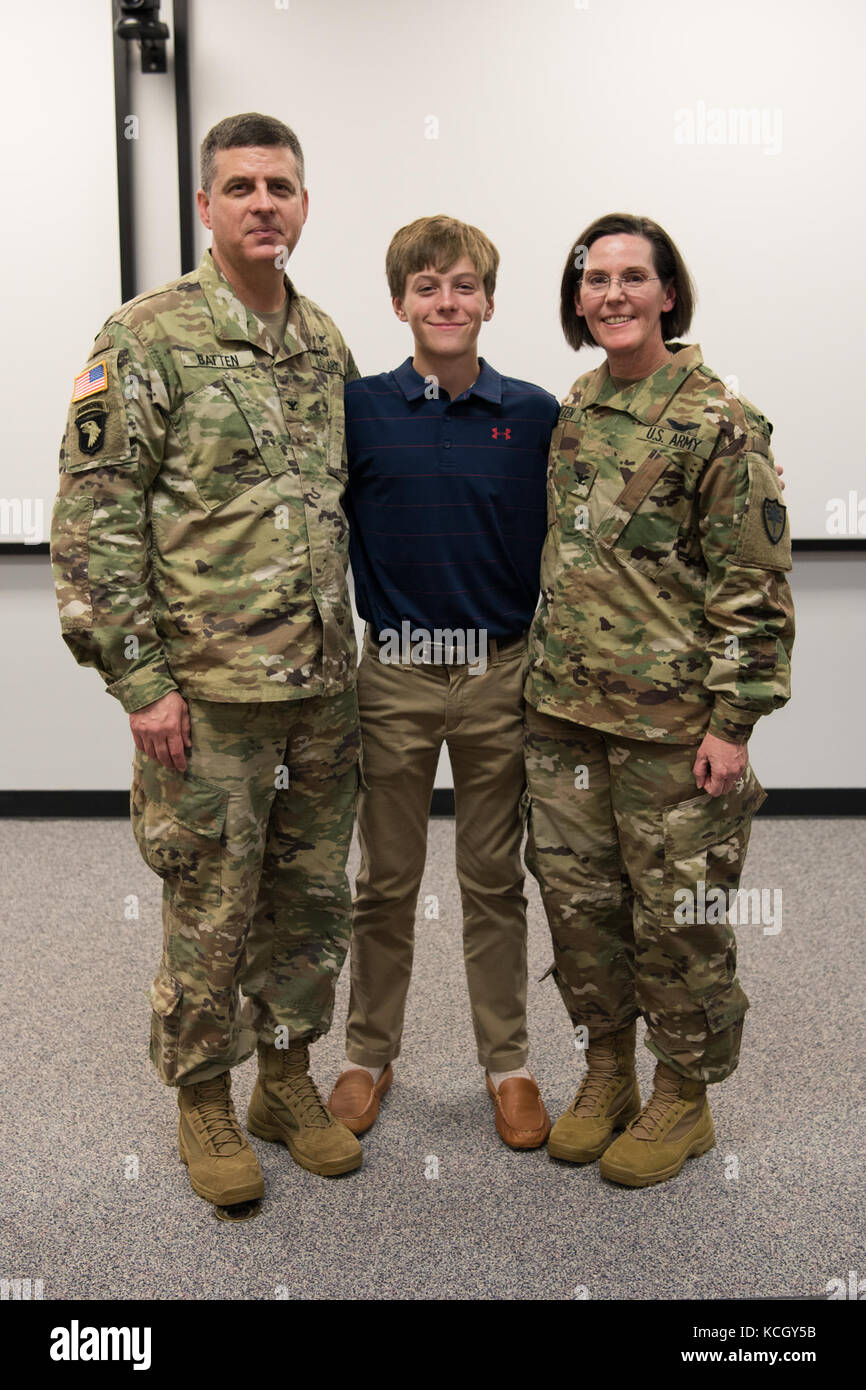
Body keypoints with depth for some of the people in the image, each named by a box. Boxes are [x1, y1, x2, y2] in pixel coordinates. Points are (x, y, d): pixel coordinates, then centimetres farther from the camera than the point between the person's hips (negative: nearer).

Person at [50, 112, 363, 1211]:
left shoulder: (326, 344, 12)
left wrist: (345, 645, 15)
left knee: (311, 896, 15)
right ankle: (204, 1106, 27)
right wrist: (137, 677, -15)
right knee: (212, 911, 6)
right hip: (206, 689, -6)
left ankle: (288, 1081, 34)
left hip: (322, 684, 6)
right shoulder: (147, 338, -7)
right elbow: (93, 517, -11)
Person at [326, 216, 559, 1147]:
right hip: (394, 676, 0)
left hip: (501, 676, 0)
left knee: (495, 881, 12)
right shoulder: (358, 408, -2)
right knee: (386, 881, 12)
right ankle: (369, 1054, 30)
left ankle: (507, 1062, 28)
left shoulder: (535, 416, -1)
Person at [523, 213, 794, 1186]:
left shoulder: (718, 422, -9)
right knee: (577, 898, 14)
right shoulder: (573, 411, 11)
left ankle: (683, 1098, 26)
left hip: (672, 721, -6)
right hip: (564, 709, 6)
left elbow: (754, 586, -10)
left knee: (677, 914, 6)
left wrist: (733, 721, -14)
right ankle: (606, 1074, 34)